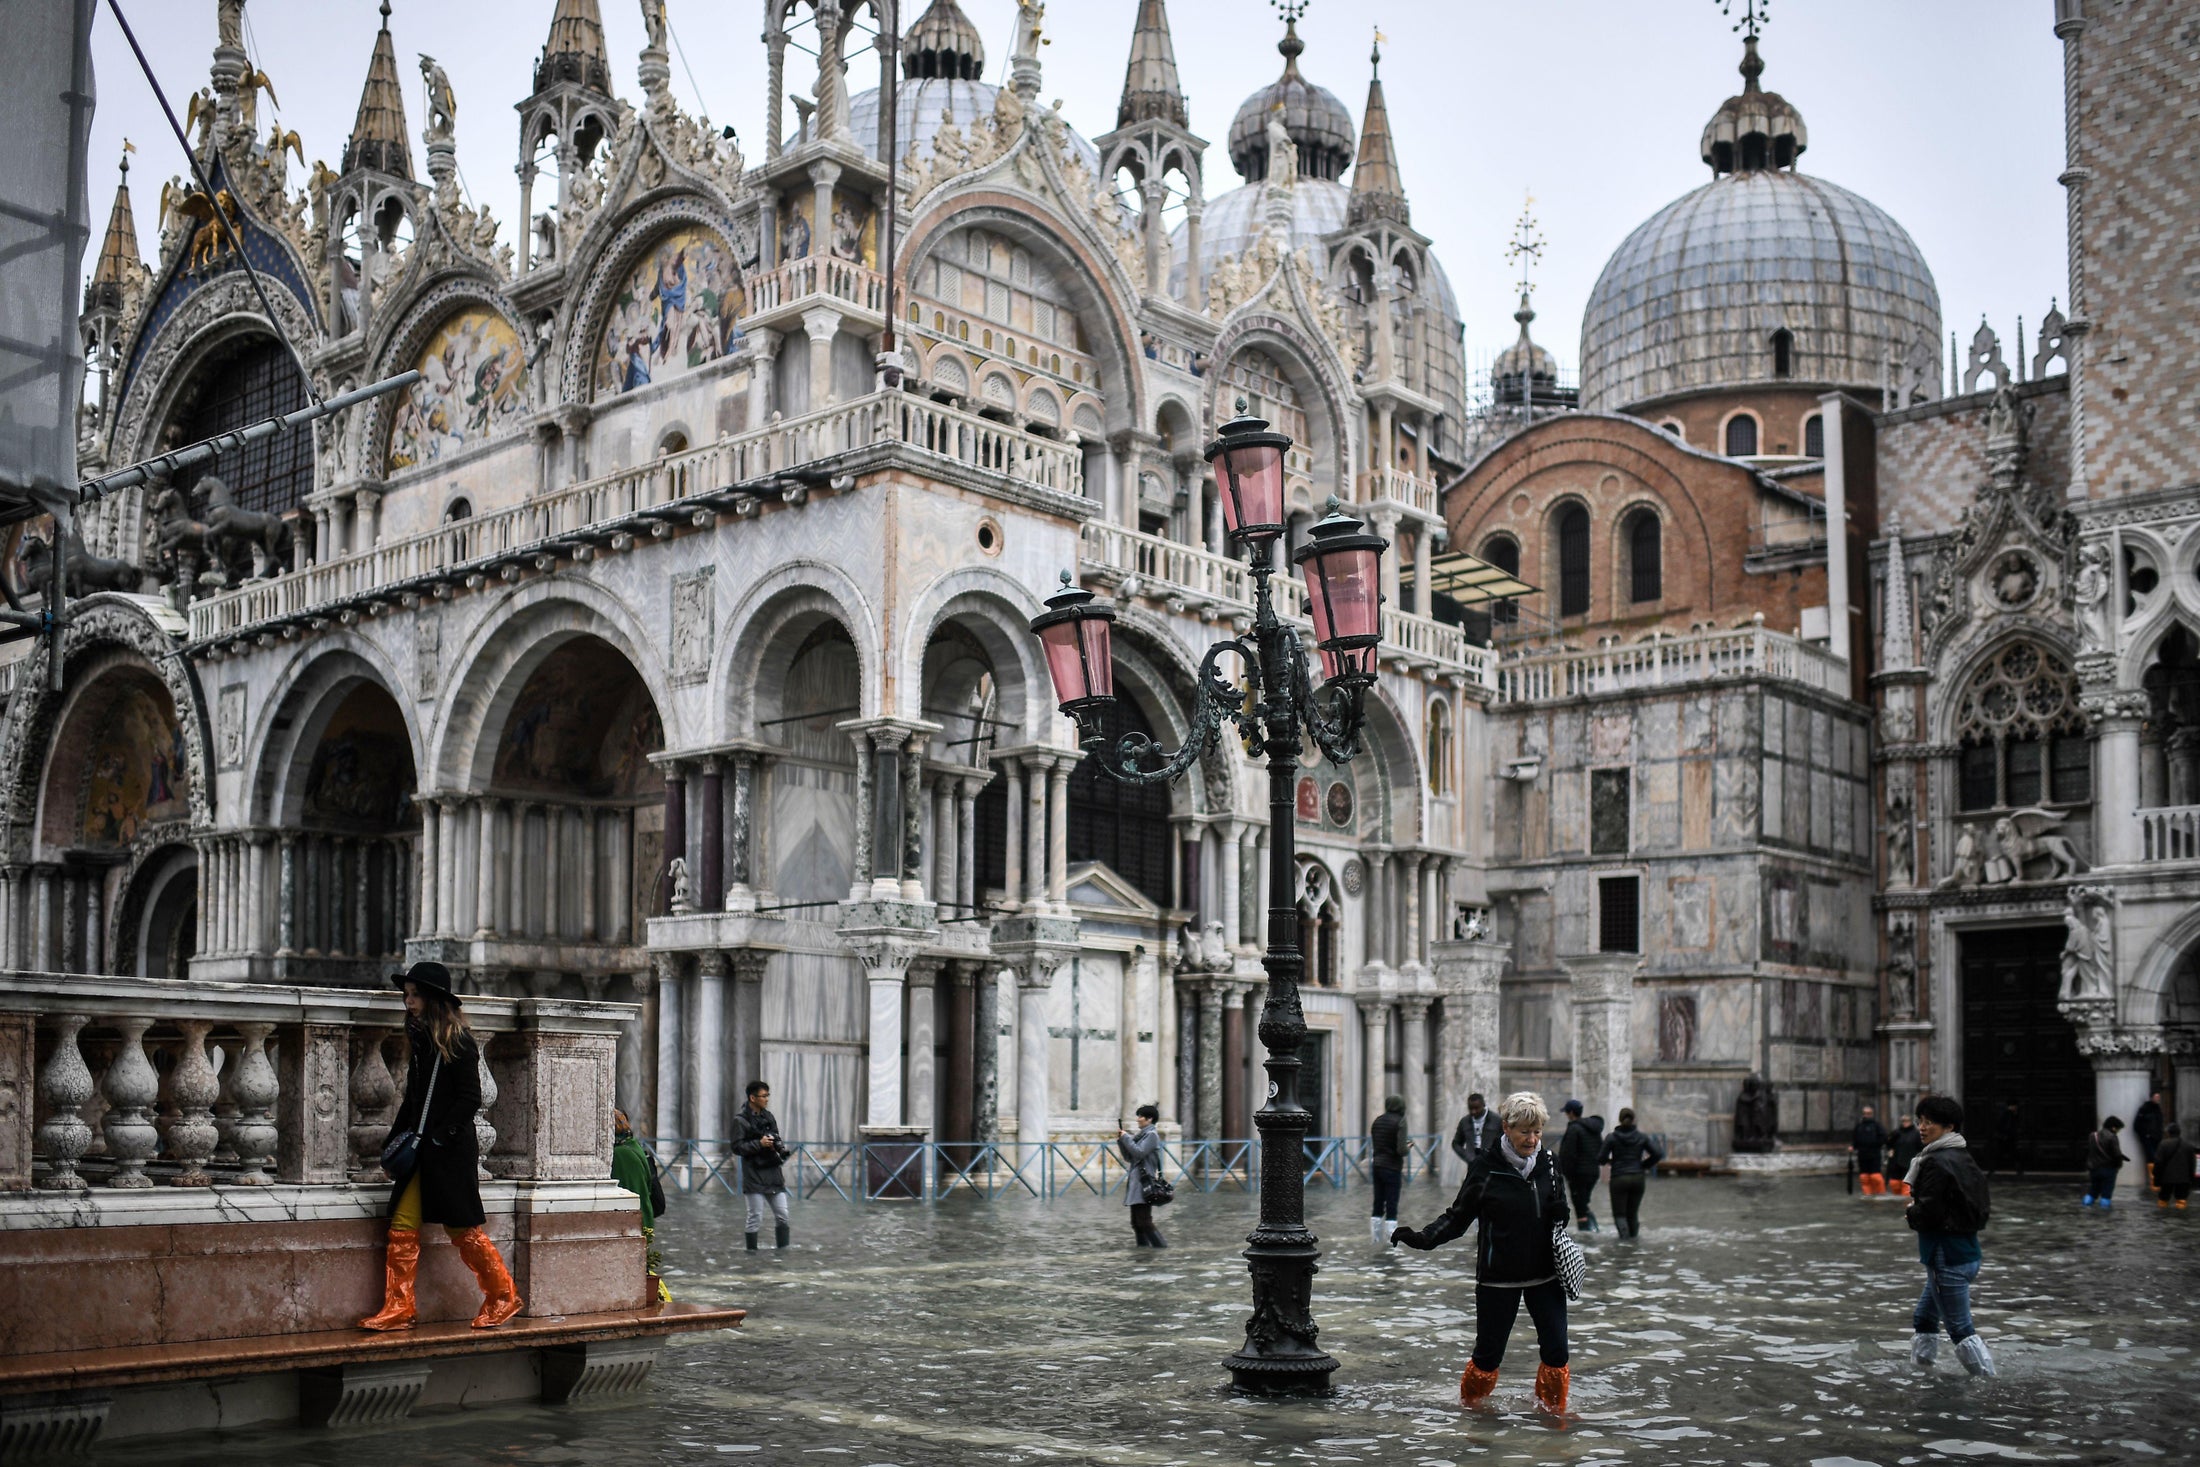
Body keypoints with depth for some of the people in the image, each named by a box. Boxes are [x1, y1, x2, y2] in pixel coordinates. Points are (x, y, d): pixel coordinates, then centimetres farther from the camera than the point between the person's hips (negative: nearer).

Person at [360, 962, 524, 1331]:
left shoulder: (457, 1040, -10)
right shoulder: (419, 1038, 13)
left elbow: (470, 1099, -14)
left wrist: (439, 1137, -18)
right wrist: (395, 1138, 14)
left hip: (451, 1151, -7)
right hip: (420, 1149, 7)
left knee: (463, 1229, 0)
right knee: (402, 1226, -1)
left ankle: (503, 1297, 14)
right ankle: (398, 1308, 2)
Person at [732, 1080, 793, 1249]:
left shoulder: (768, 1117, 11)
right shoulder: (742, 1120, -9)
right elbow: (737, 1147, -12)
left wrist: (781, 1148, 1)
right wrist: (759, 1144, -19)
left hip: (772, 1172, 6)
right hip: (754, 1176, -6)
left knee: (782, 1214, 6)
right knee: (756, 1217, -1)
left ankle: (782, 1248, 15)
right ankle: (752, 1251, 10)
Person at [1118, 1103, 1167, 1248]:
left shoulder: (1152, 1135, -7)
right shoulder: (1140, 1135, 18)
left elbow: (1139, 1152, -18)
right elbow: (1129, 1158, 19)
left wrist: (1126, 1137, -10)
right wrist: (1120, 1140, 8)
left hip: (1144, 1183, -9)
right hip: (1135, 1182, 9)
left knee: (1144, 1221, -12)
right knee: (1136, 1222, 8)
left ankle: (1161, 1246, -7)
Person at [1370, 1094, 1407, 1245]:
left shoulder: (1378, 1121, 9)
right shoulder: (1400, 1122, -12)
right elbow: (1401, 1150, -18)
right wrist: (1408, 1148, 1)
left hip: (1377, 1166, 6)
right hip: (1392, 1168, -6)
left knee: (1378, 1205, 13)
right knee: (1392, 1206, -1)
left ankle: (1375, 1238, 16)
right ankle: (1391, 1243, 1)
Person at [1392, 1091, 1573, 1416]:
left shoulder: (1548, 1163, 1)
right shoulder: (1485, 1168, -10)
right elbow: (1458, 1216, -3)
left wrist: (1559, 1229, -8)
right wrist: (1423, 1237, -17)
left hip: (1545, 1275, 3)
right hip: (1499, 1277, -3)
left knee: (1556, 1350, -1)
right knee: (1488, 1353, 3)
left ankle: (1552, 1409, 23)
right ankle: (1469, 1405, 29)